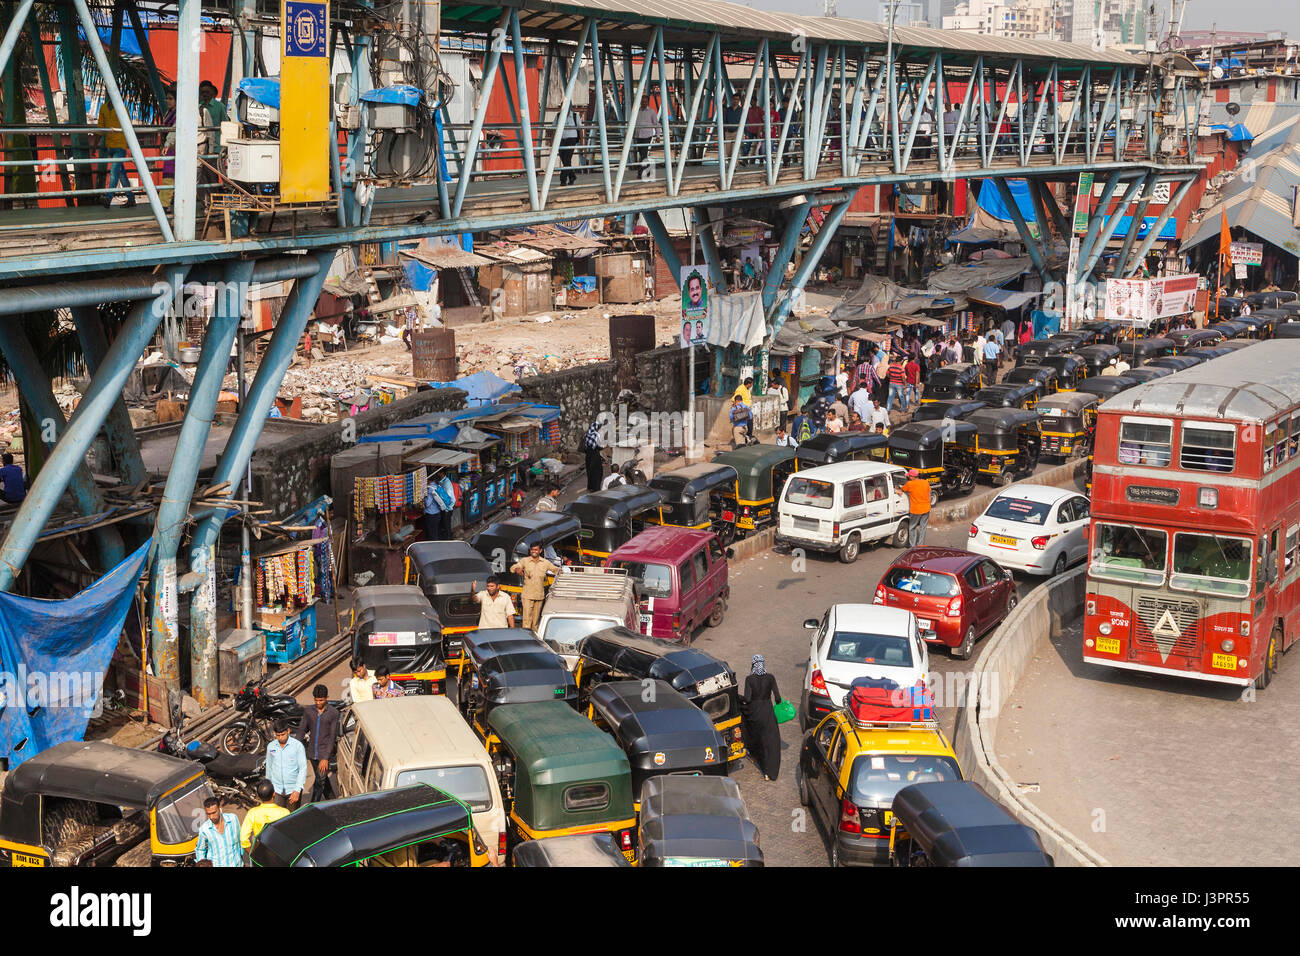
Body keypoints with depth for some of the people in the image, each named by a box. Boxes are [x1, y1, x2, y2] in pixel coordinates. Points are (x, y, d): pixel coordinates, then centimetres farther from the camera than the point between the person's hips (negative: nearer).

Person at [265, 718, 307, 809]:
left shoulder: (297, 746, -9)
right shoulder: (270, 746, 2)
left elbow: (303, 768, -9)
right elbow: (269, 767, 14)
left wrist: (297, 790, -16)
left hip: (293, 789, -2)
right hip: (277, 790, 2)